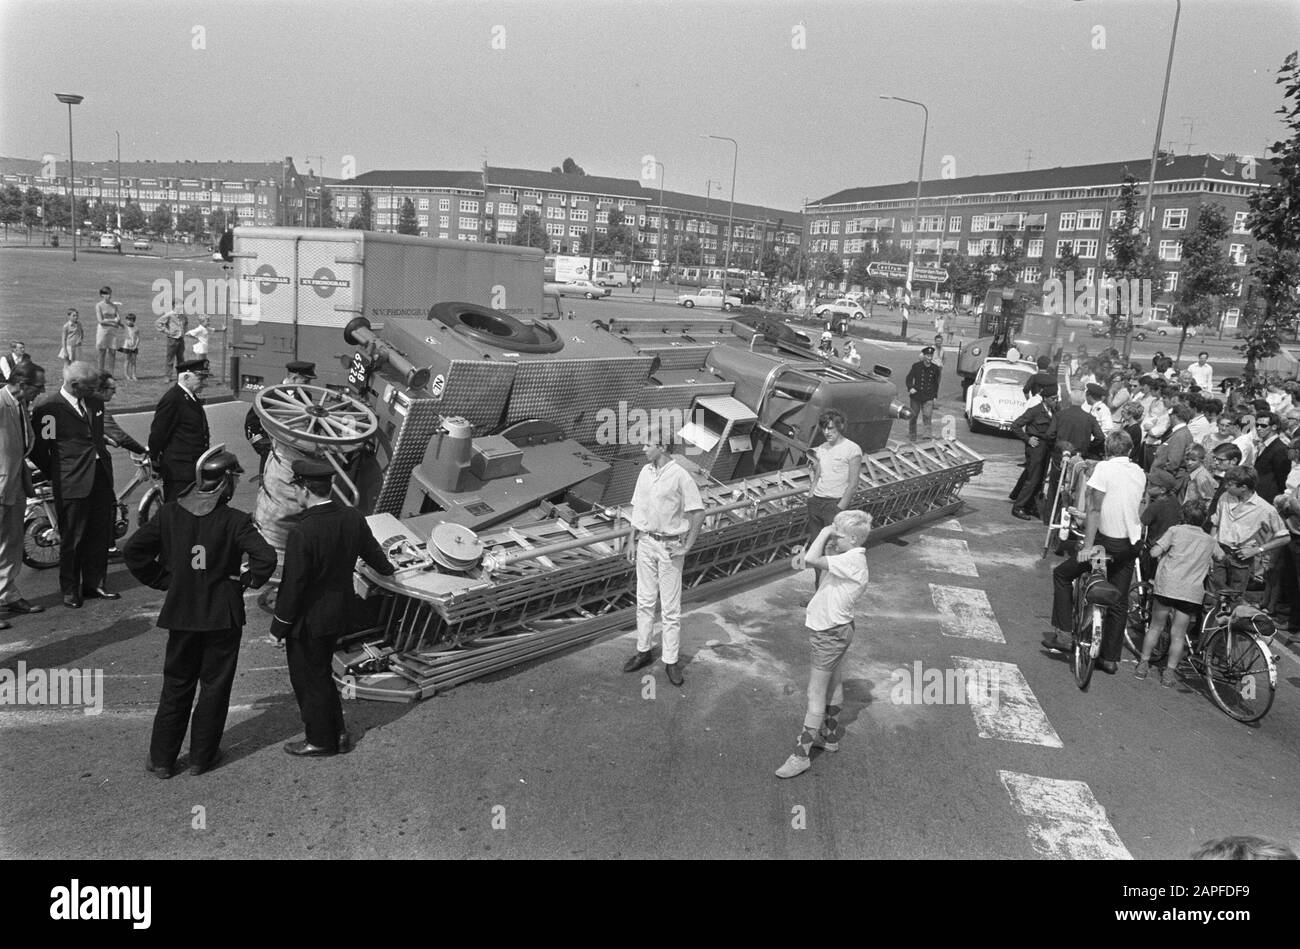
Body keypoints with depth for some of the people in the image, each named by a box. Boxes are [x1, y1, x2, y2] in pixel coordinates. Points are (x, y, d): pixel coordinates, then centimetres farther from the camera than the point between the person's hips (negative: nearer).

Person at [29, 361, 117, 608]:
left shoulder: (95, 404, 12)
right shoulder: (49, 409, -9)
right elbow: (39, 449, -6)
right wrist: (56, 475, -1)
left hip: (100, 479, 6)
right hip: (72, 485, -6)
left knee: (100, 535, 11)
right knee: (72, 539, 3)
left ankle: (94, 584, 24)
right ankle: (70, 590, 16)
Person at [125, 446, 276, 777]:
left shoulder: (170, 513, -3)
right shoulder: (234, 520, -15)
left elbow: (134, 551, -1)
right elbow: (266, 558, -25)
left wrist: (162, 579, 7)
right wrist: (246, 581, -7)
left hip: (180, 613, 3)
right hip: (223, 616, -3)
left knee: (176, 687, 16)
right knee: (214, 687, 11)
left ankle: (161, 759, 22)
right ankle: (202, 757, 20)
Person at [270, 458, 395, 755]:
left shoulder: (301, 532, -27)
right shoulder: (352, 517, -7)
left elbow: (292, 585, -22)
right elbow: (371, 550, 11)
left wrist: (278, 626, -9)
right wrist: (386, 569, 33)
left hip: (308, 620, -7)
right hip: (339, 615, 7)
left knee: (308, 679, 12)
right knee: (320, 673, 23)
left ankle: (321, 742, 27)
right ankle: (337, 732, 33)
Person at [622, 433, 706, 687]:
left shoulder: (679, 476, -14)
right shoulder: (645, 472, 6)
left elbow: (698, 511, -13)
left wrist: (687, 547, -13)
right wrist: (632, 540, 11)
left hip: (670, 546, -6)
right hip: (646, 542, 6)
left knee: (670, 607, 0)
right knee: (644, 601, 13)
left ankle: (671, 660, 9)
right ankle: (644, 650, 26)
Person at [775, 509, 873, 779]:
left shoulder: (852, 560, -26)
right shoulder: (850, 558, 5)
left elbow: (811, 559, -36)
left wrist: (824, 533, -23)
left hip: (830, 634, -10)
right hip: (834, 628, 10)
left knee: (816, 693, -3)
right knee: (834, 683, 23)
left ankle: (802, 754, 4)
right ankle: (830, 736, 40)